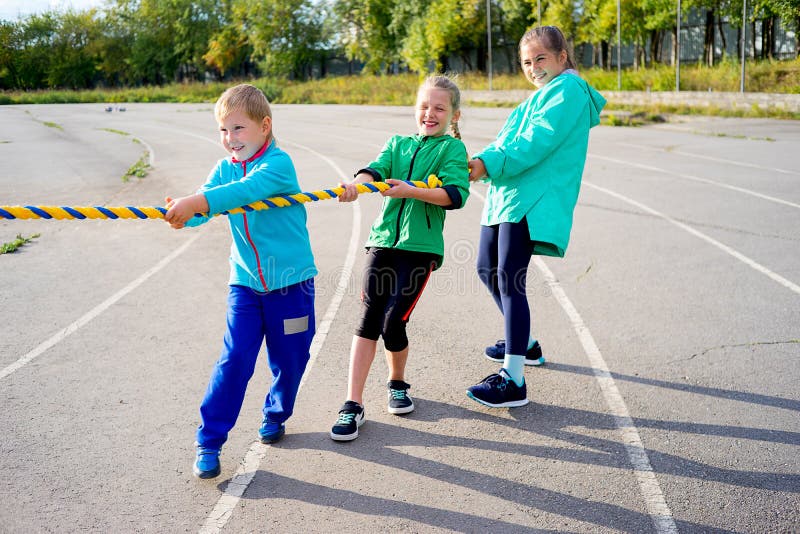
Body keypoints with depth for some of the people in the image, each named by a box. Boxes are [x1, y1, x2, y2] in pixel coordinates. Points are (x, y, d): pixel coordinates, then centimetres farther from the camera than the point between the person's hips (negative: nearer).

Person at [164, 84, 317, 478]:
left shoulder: (279, 164, -15)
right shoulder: (224, 169, 3)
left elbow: (247, 190, -33)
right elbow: (204, 202, -10)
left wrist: (198, 202, -46)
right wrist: (183, 213, -34)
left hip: (290, 281, -3)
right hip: (245, 283, 3)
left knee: (289, 360, 11)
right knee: (234, 360, -3)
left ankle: (274, 415, 38)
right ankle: (209, 441, 6)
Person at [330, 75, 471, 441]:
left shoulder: (453, 148, 4)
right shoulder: (398, 143, 15)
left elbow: (456, 194, -11)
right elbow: (375, 170, -3)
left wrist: (411, 191, -22)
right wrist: (356, 184, -26)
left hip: (421, 247, -3)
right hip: (384, 239, 3)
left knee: (393, 323, -7)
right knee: (368, 320, -2)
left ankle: (397, 383, 23)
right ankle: (353, 405, 3)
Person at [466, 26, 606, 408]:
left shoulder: (567, 90, -5)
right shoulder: (541, 96, 26)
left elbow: (536, 143, -18)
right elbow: (508, 140, 15)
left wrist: (490, 165, -21)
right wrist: (481, 160, -5)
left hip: (531, 200, -11)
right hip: (507, 195, 11)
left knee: (509, 280, -16)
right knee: (488, 270, 17)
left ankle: (513, 381, -15)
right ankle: (525, 344, 35)